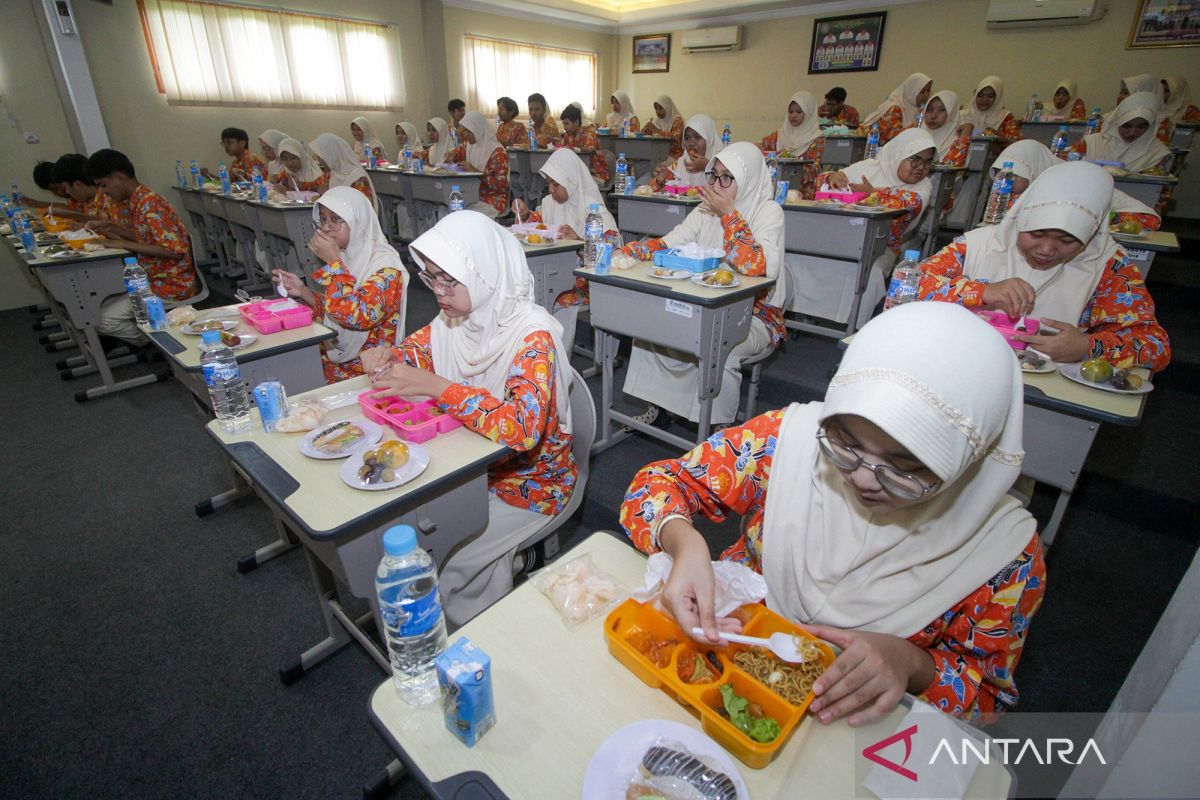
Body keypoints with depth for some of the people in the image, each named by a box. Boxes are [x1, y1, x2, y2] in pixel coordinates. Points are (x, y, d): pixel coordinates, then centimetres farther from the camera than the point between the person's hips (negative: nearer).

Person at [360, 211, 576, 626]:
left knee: (438, 563, -11)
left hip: (529, 482, -7)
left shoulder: (533, 335, -25)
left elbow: (523, 430, -38)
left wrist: (435, 386, -38)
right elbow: (415, 350, 15)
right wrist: (384, 356, -10)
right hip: (470, 464, 7)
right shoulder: (453, 317, -3)